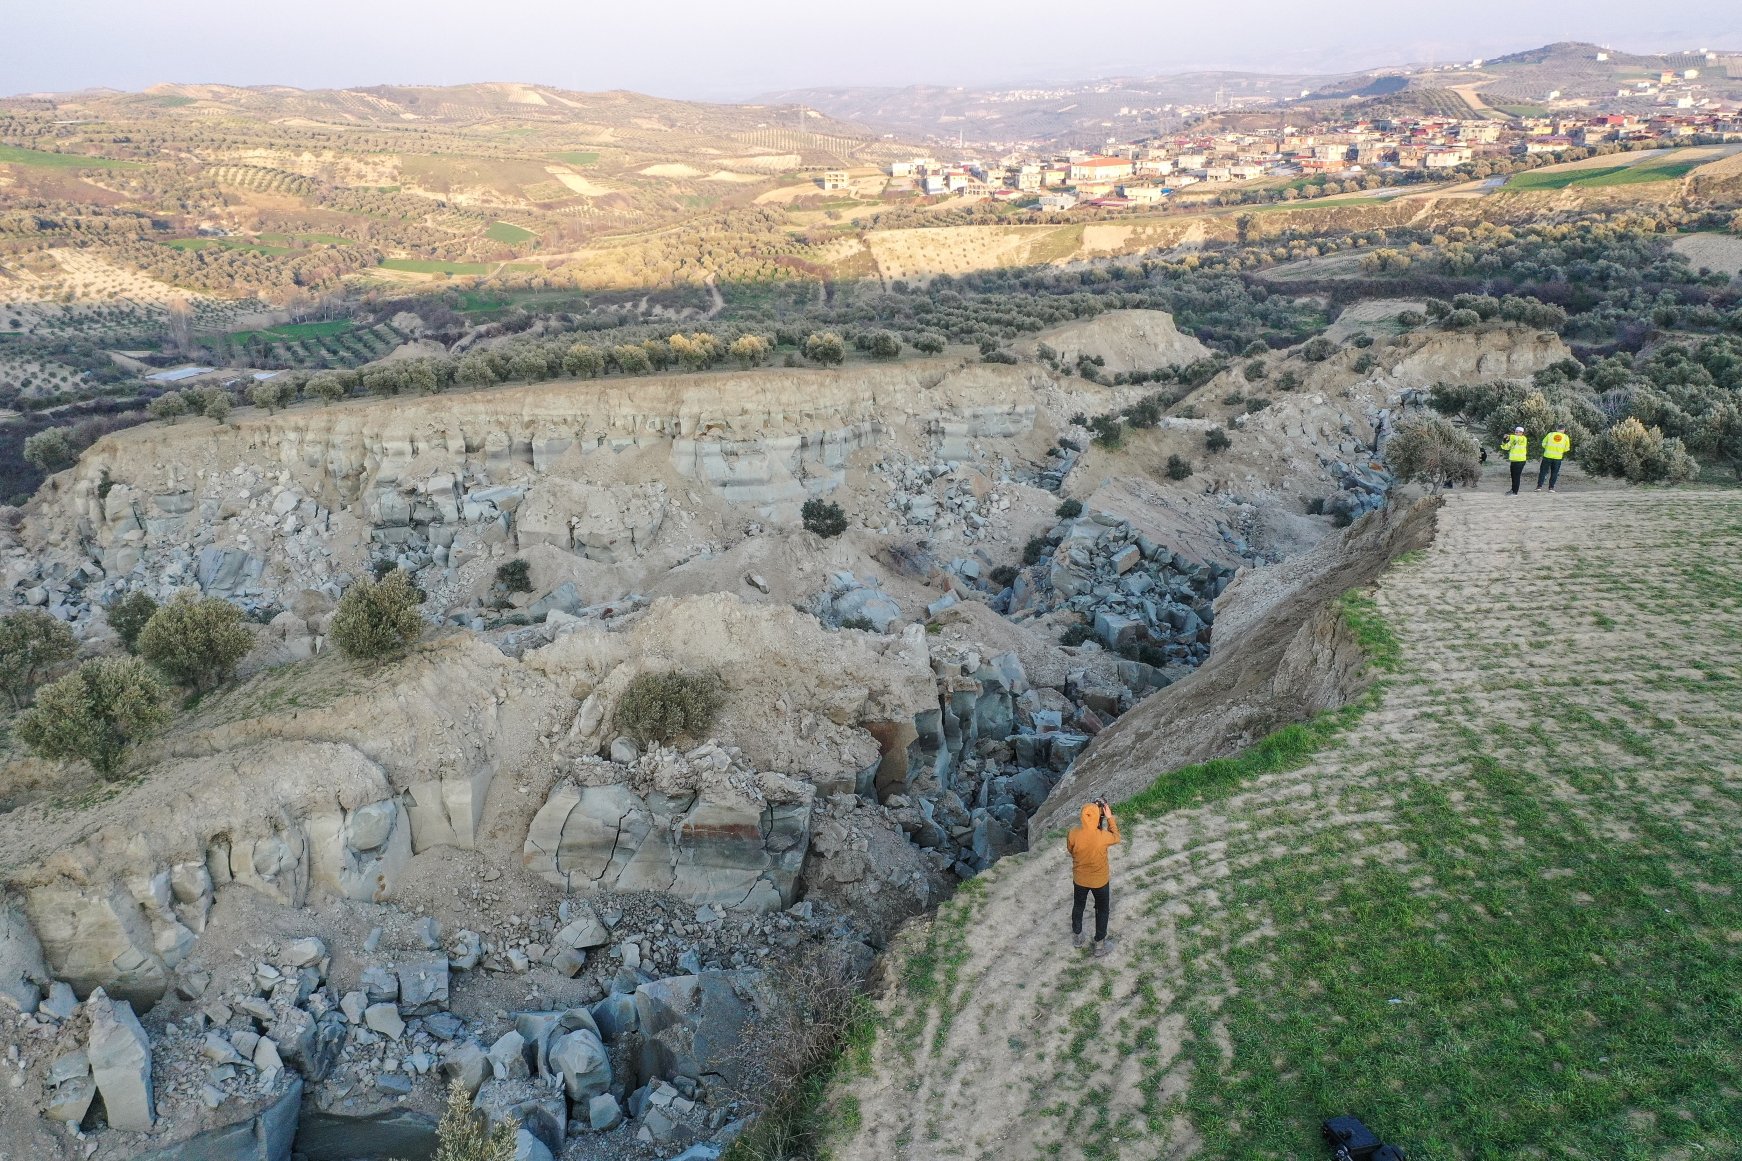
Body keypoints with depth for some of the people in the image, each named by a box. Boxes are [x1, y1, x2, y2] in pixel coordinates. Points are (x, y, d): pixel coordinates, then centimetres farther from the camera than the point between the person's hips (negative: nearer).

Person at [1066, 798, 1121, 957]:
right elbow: (1116, 838, -8)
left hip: (1079, 878, 2)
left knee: (1078, 906, 27)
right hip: (1100, 880, -2)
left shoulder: (1073, 833, -25)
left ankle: (1077, 937, 47)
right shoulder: (1103, 836, -33)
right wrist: (1110, 817, -8)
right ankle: (1100, 944, 36)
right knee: (1102, 910, 22)